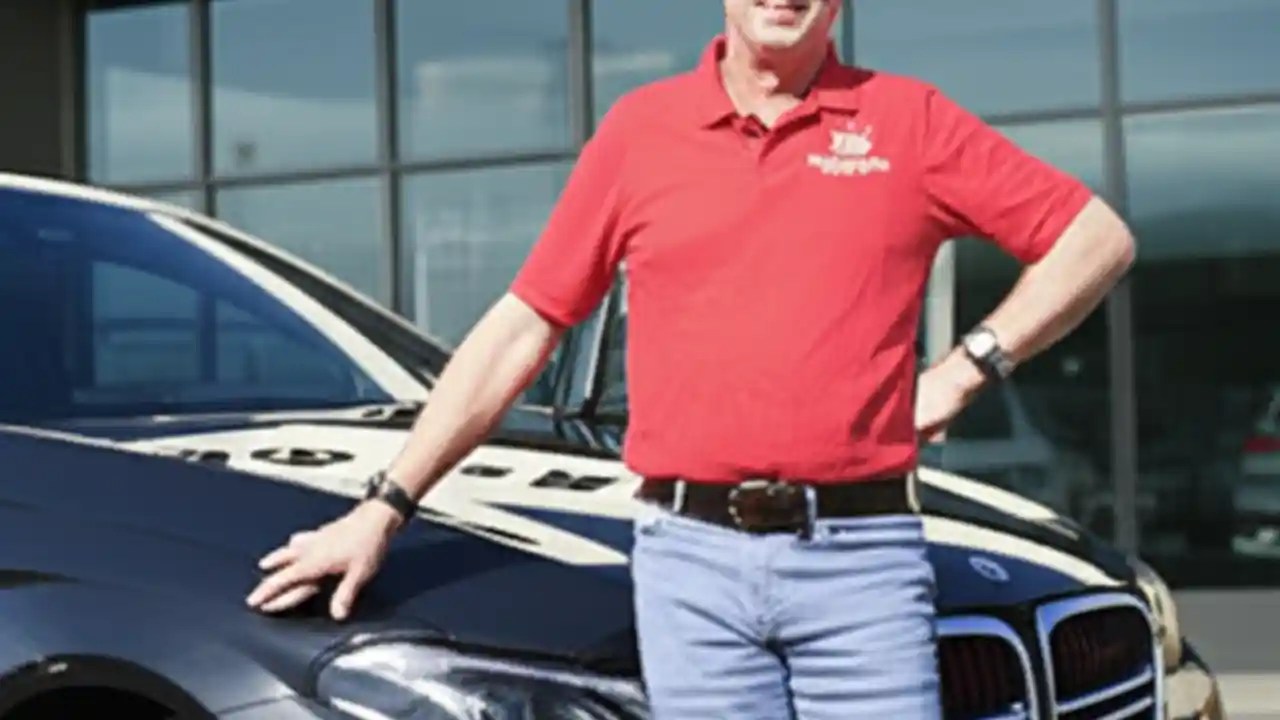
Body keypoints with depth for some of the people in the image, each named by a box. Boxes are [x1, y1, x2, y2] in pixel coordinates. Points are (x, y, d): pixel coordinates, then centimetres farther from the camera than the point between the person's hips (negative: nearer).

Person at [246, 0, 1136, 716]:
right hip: (689, 560, 1)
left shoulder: (911, 121, 6)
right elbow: (520, 329, 11)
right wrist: (385, 506, 8)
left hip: (861, 560, -1)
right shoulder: (639, 130, 10)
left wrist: (969, 368, 0)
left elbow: (1098, 238, 9)